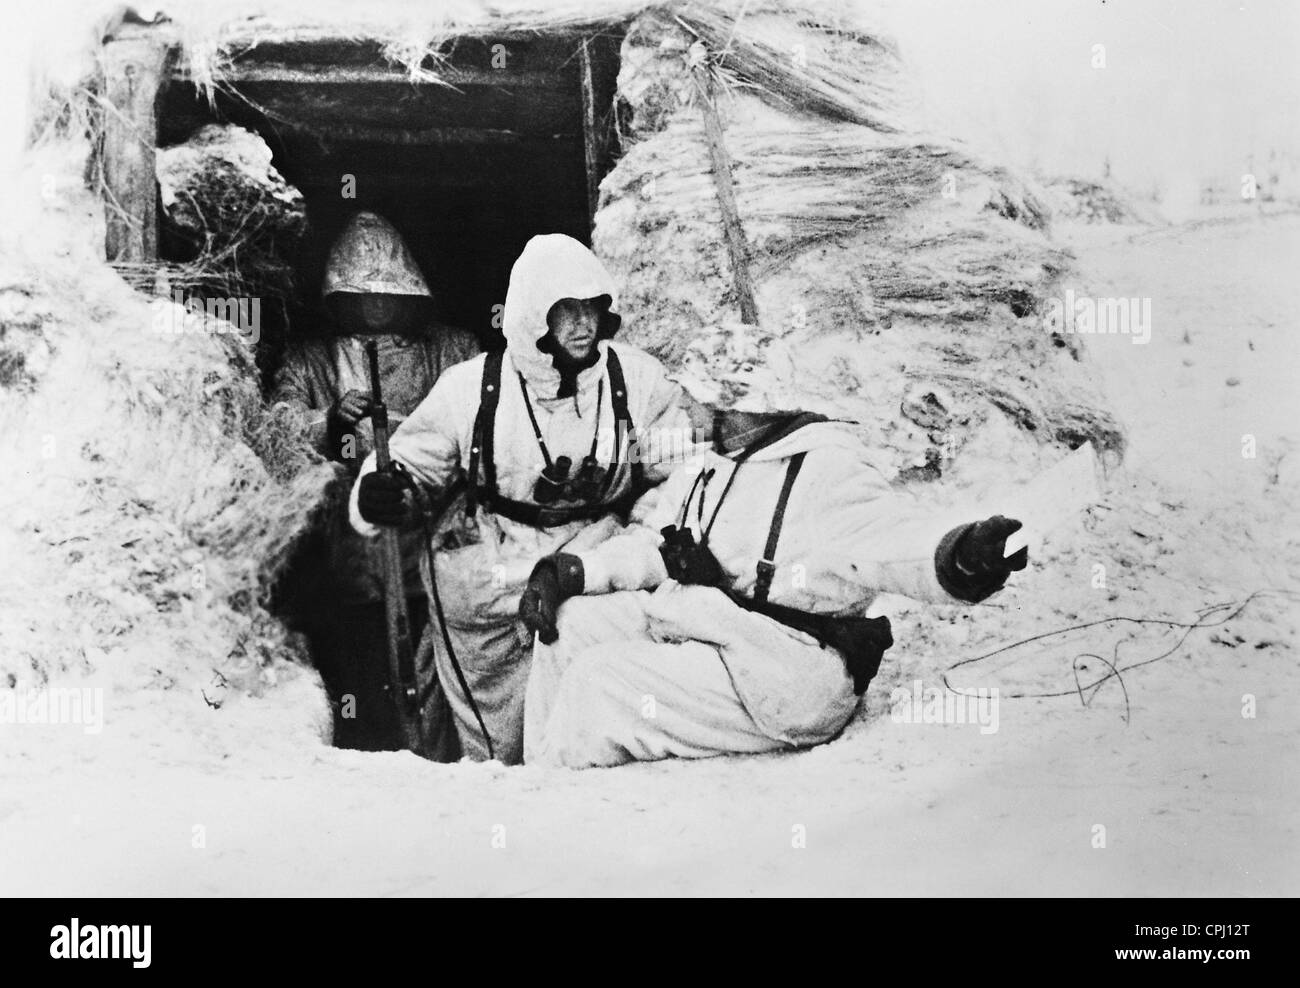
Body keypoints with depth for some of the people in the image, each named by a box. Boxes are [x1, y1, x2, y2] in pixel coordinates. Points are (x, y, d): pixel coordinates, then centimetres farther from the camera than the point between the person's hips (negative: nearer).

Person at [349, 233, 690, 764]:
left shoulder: (638, 381, -3)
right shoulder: (471, 388, -6)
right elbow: (409, 464, 5)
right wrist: (379, 495, -17)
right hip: (482, 589, 0)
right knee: (496, 748, 10)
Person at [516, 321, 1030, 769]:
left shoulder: (823, 467, -15)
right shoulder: (706, 469, 16)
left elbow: (893, 534, -28)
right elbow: (651, 542, 18)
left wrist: (956, 555, -51)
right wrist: (572, 570, 1)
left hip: (785, 676, -9)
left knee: (598, 682, -20)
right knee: (570, 623, 2)